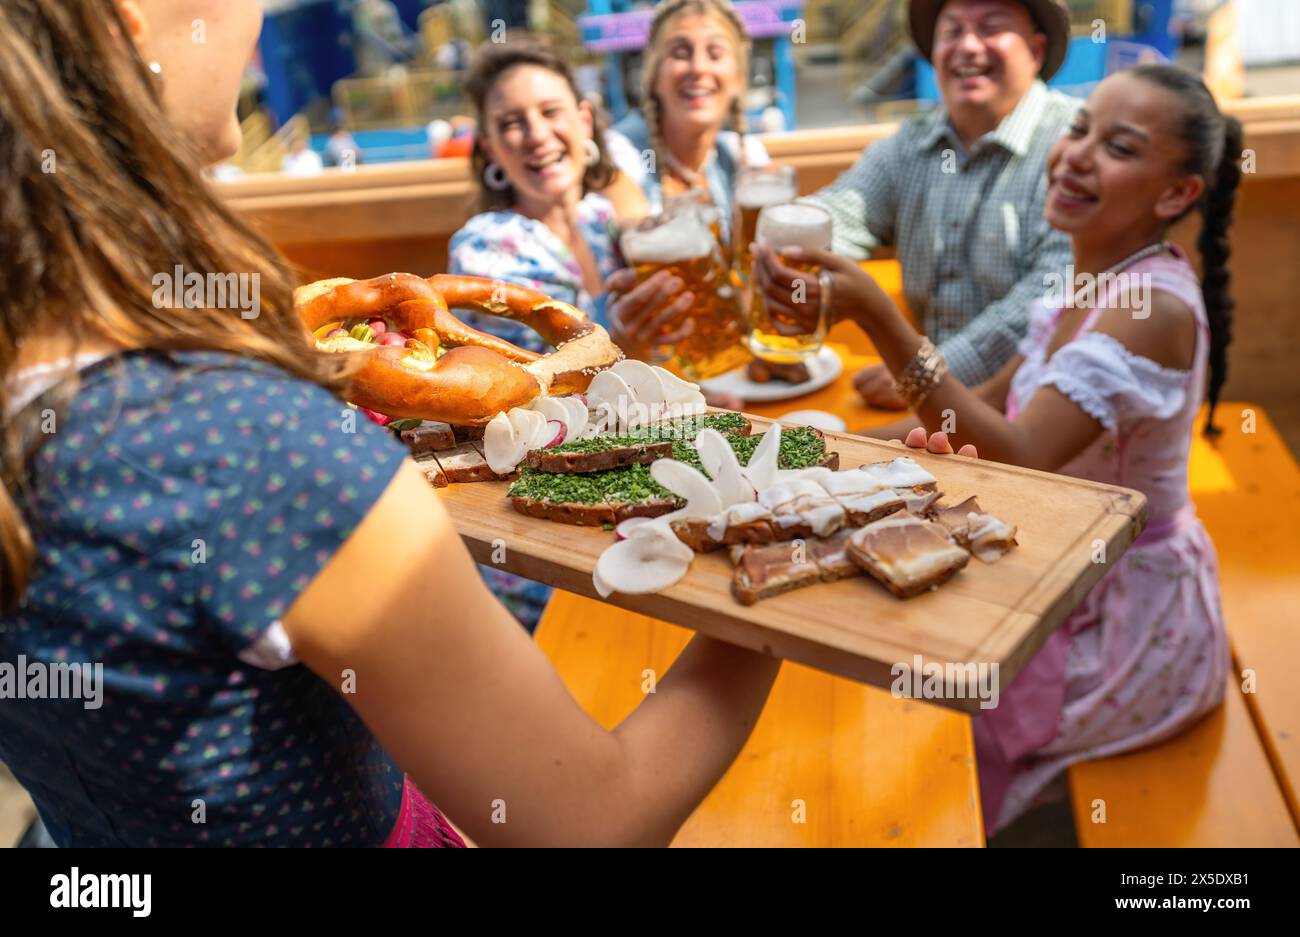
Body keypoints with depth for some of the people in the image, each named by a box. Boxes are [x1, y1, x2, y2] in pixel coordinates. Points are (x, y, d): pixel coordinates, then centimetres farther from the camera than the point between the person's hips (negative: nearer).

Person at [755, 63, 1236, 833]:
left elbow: (1018, 459, -38)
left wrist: (875, 314, -45)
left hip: (1128, 619, -8)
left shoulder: (1153, 308, -28)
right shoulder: (1092, 278, -1)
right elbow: (1003, 399, 10)